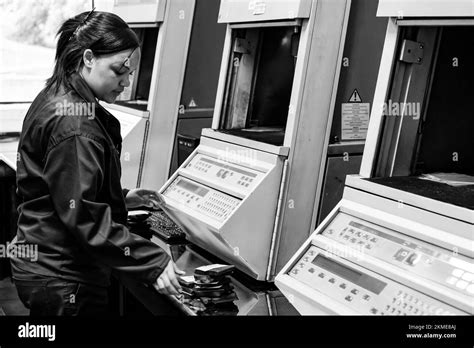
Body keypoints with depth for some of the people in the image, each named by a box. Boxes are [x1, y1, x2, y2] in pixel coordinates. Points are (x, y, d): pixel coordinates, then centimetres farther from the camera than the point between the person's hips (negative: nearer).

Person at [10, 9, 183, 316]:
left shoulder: (56, 101, 8)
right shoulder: (73, 122, -23)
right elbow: (83, 216, -27)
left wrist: (122, 198, 12)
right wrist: (153, 262, -27)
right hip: (65, 284, -10)